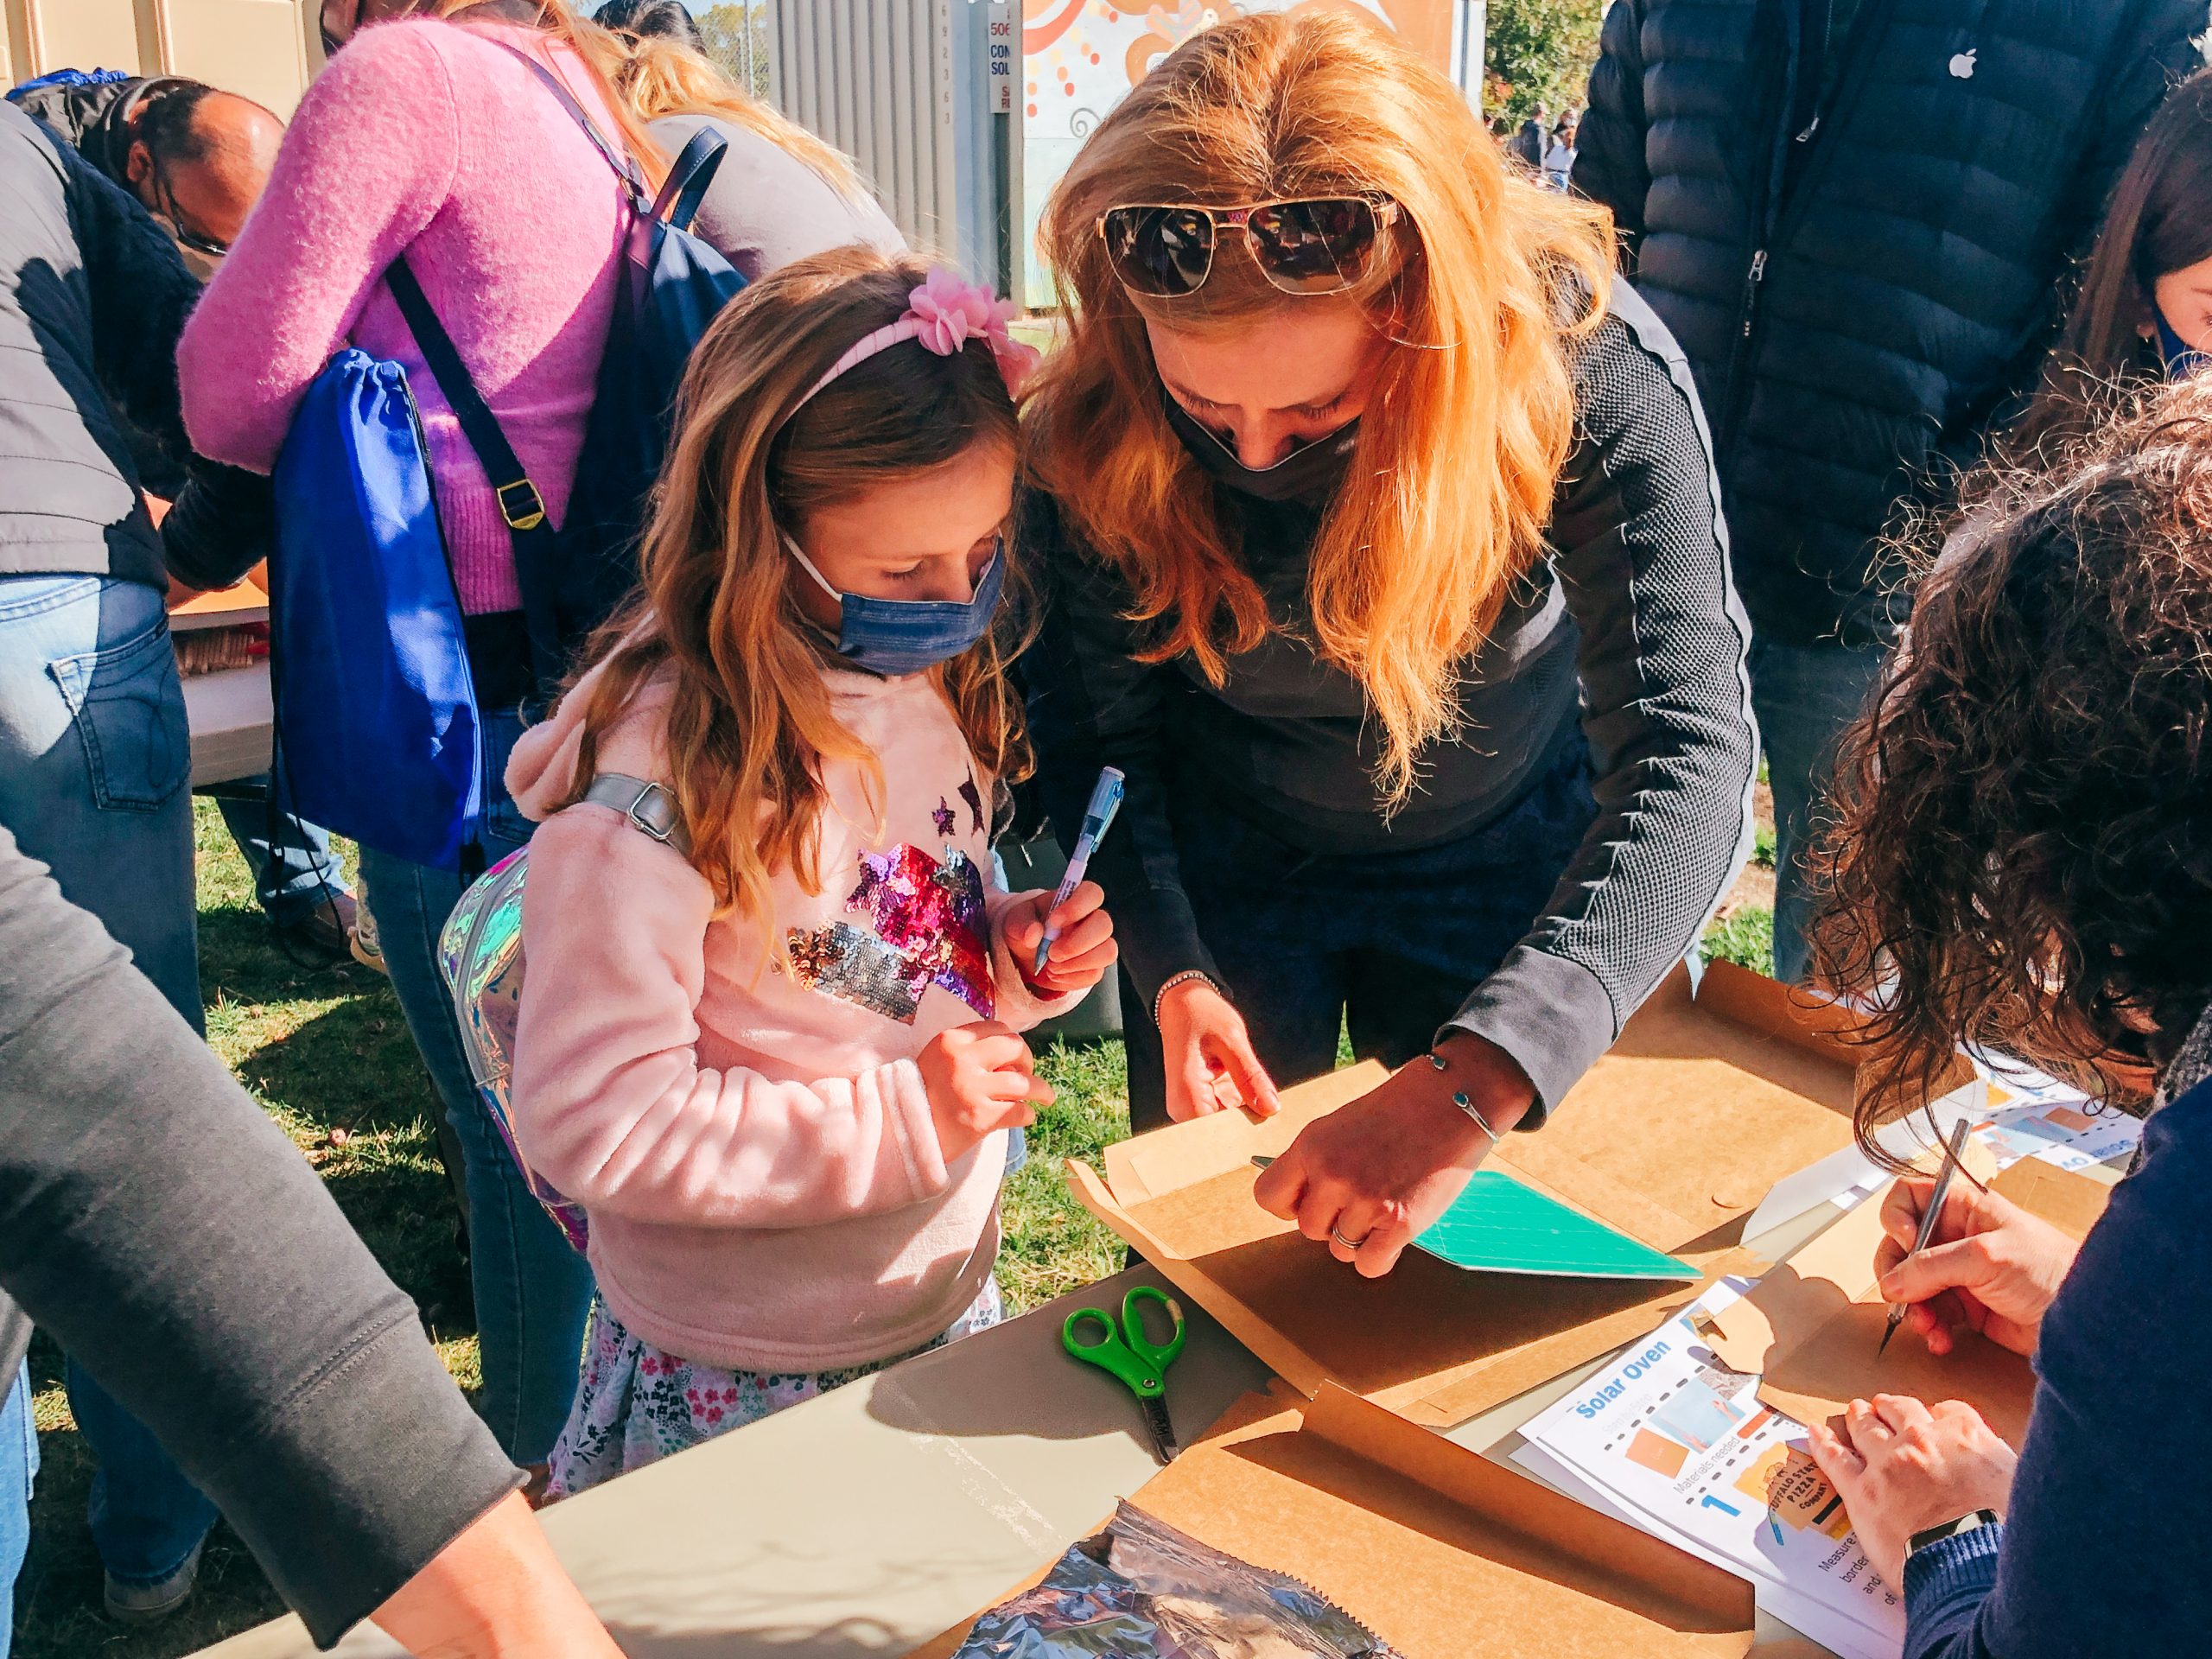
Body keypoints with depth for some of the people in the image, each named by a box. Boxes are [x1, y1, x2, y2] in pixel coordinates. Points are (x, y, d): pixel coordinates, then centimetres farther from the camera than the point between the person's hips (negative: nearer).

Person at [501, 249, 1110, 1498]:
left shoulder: (931, 684, -2)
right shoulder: (661, 777, -26)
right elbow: (589, 1116, -25)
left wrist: (1013, 957, -8)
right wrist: (900, 1117, -25)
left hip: (954, 1299, 7)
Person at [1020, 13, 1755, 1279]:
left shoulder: (1589, 363, -32)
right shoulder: (1097, 422, -26)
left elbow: (1689, 758, -39)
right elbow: (1097, 726, -14)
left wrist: (1475, 1085, -52)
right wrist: (1168, 969, -31)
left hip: (1508, 854, 0)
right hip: (1230, 863, 1)